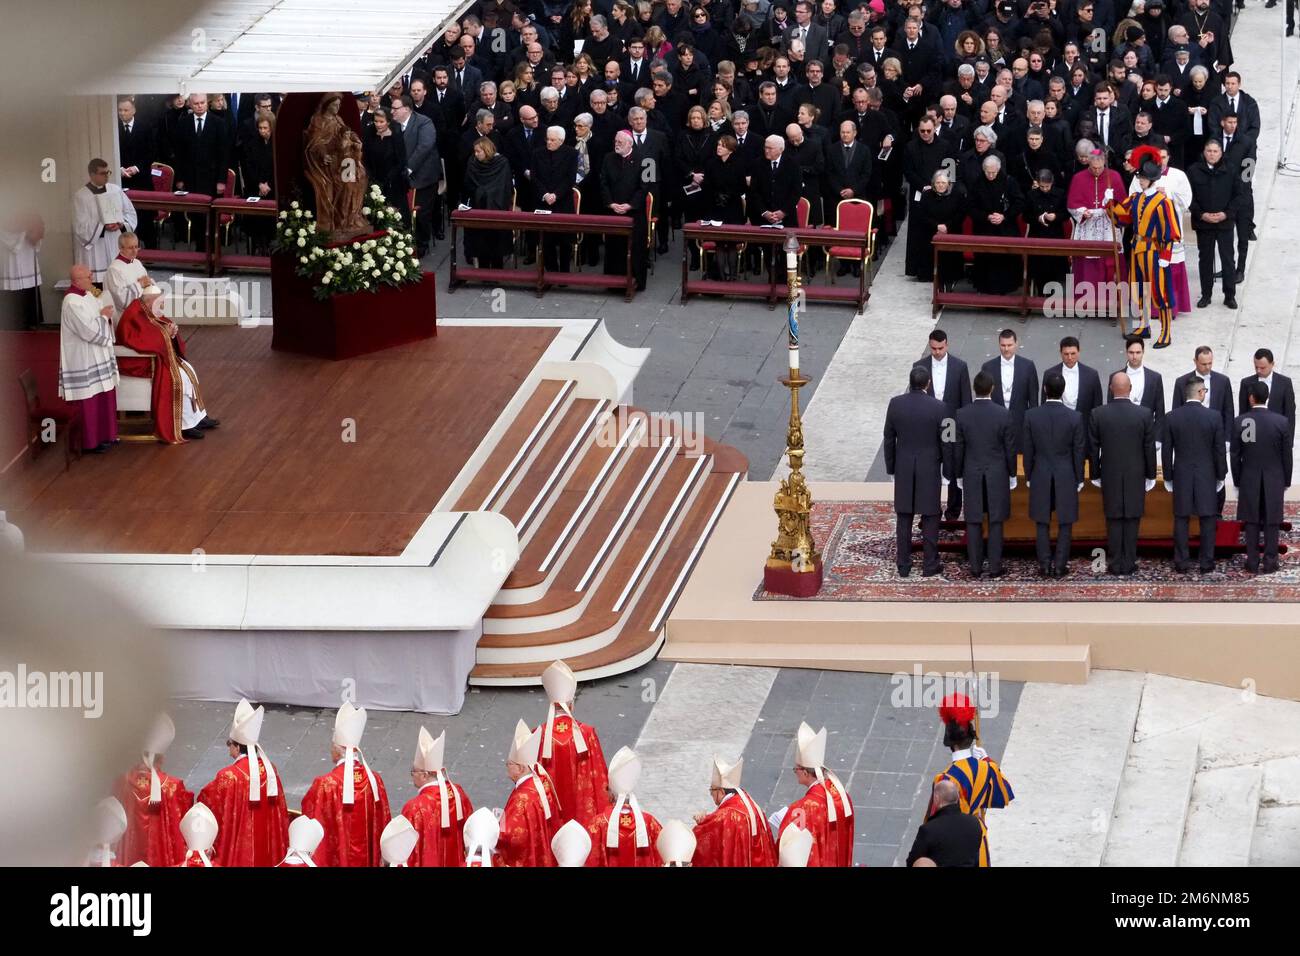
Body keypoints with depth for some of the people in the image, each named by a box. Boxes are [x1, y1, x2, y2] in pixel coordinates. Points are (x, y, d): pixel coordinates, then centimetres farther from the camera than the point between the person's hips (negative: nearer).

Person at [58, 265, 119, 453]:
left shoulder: (87, 295, 6)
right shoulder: (73, 303, -23)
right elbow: (90, 331, -25)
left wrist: (105, 314, -9)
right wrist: (104, 316, -10)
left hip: (96, 357, 10)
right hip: (84, 360, -10)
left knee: (103, 397, 16)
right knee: (90, 401, 0)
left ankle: (104, 435, 27)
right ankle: (91, 441, 10)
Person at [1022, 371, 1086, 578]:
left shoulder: (1031, 416, -9)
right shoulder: (1075, 417, -11)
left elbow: (1028, 450, -1)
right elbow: (1078, 451, -4)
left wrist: (1029, 476, 11)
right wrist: (1079, 479, 8)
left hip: (1040, 477, 1)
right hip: (1066, 476, -1)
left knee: (1042, 524, 9)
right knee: (1064, 524, 8)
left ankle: (1045, 566, 10)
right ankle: (1060, 566, 7)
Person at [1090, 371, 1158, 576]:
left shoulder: (1098, 415, -7)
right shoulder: (1144, 414, -9)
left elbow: (1093, 449, -1)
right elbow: (1150, 448, -3)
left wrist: (1095, 475, 10)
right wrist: (1150, 475, 7)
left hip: (1110, 477, 0)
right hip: (1135, 477, 0)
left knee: (1114, 521, 6)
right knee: (1131, 520, 6)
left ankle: (1115, 566, 8)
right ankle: (1129, 565, 9)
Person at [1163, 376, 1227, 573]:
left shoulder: (1171, 417, -5)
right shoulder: (1214, 417, -9)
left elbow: (1167, 451, -1)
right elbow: (1219, 451, -5)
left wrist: (1168, 477, 9)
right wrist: (1220, 476, 7)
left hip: (1181, 476, 1)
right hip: (1207, 476, -1)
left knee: (1181, 520, 7)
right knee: (1207, 520, 6)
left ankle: (1182, 563, 8)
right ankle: (1207, 563, 8)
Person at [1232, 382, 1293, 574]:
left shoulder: (1240, 422, -8)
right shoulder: (1281, 422, -9)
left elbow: (1235, 456, -3)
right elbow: (1287, 456, -3)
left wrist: (1237, 481, 7)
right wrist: (1286, 482, 8)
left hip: (1249, 480, 0)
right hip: (1274, 480, 0)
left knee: (1251, 522, 7)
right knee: (1271, 522, 6)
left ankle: (1253, 563, 9)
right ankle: (1270, 562, 8)